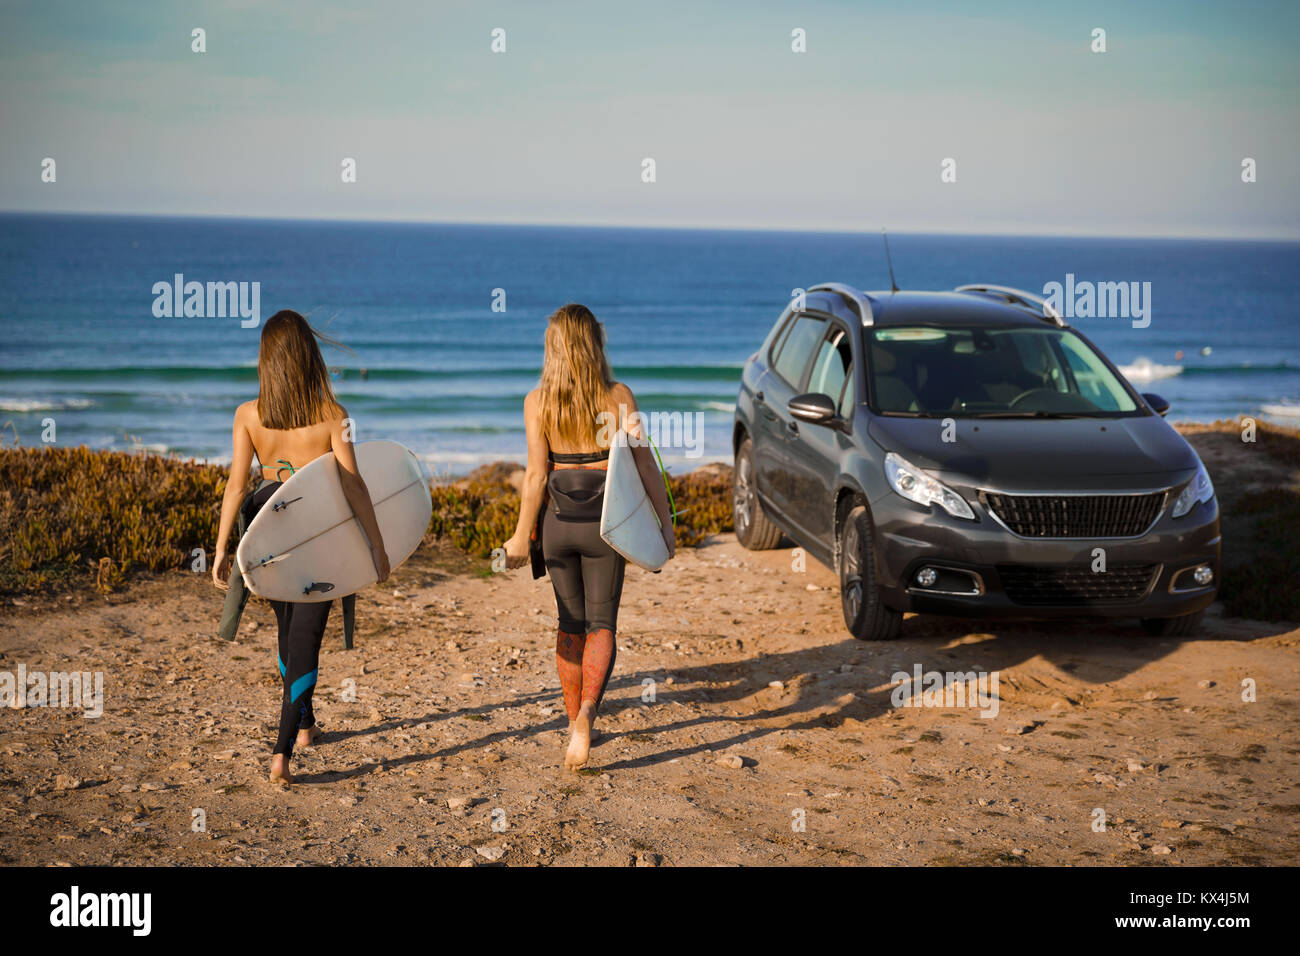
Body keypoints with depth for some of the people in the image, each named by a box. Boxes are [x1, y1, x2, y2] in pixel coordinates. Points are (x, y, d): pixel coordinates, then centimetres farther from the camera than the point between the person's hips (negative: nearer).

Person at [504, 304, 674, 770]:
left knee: (570, 623, 17)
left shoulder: (537, 402, -6)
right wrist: (665, 521, 1)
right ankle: (586, 713, -17)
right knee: (601, 625, 7)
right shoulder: (618, 396, -7)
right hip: (604, 522, -1)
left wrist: (522, 536, 0)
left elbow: (536, 475, -8)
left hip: (559, 521, 1)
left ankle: (575, 721, 24)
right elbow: (644, 463, -7)